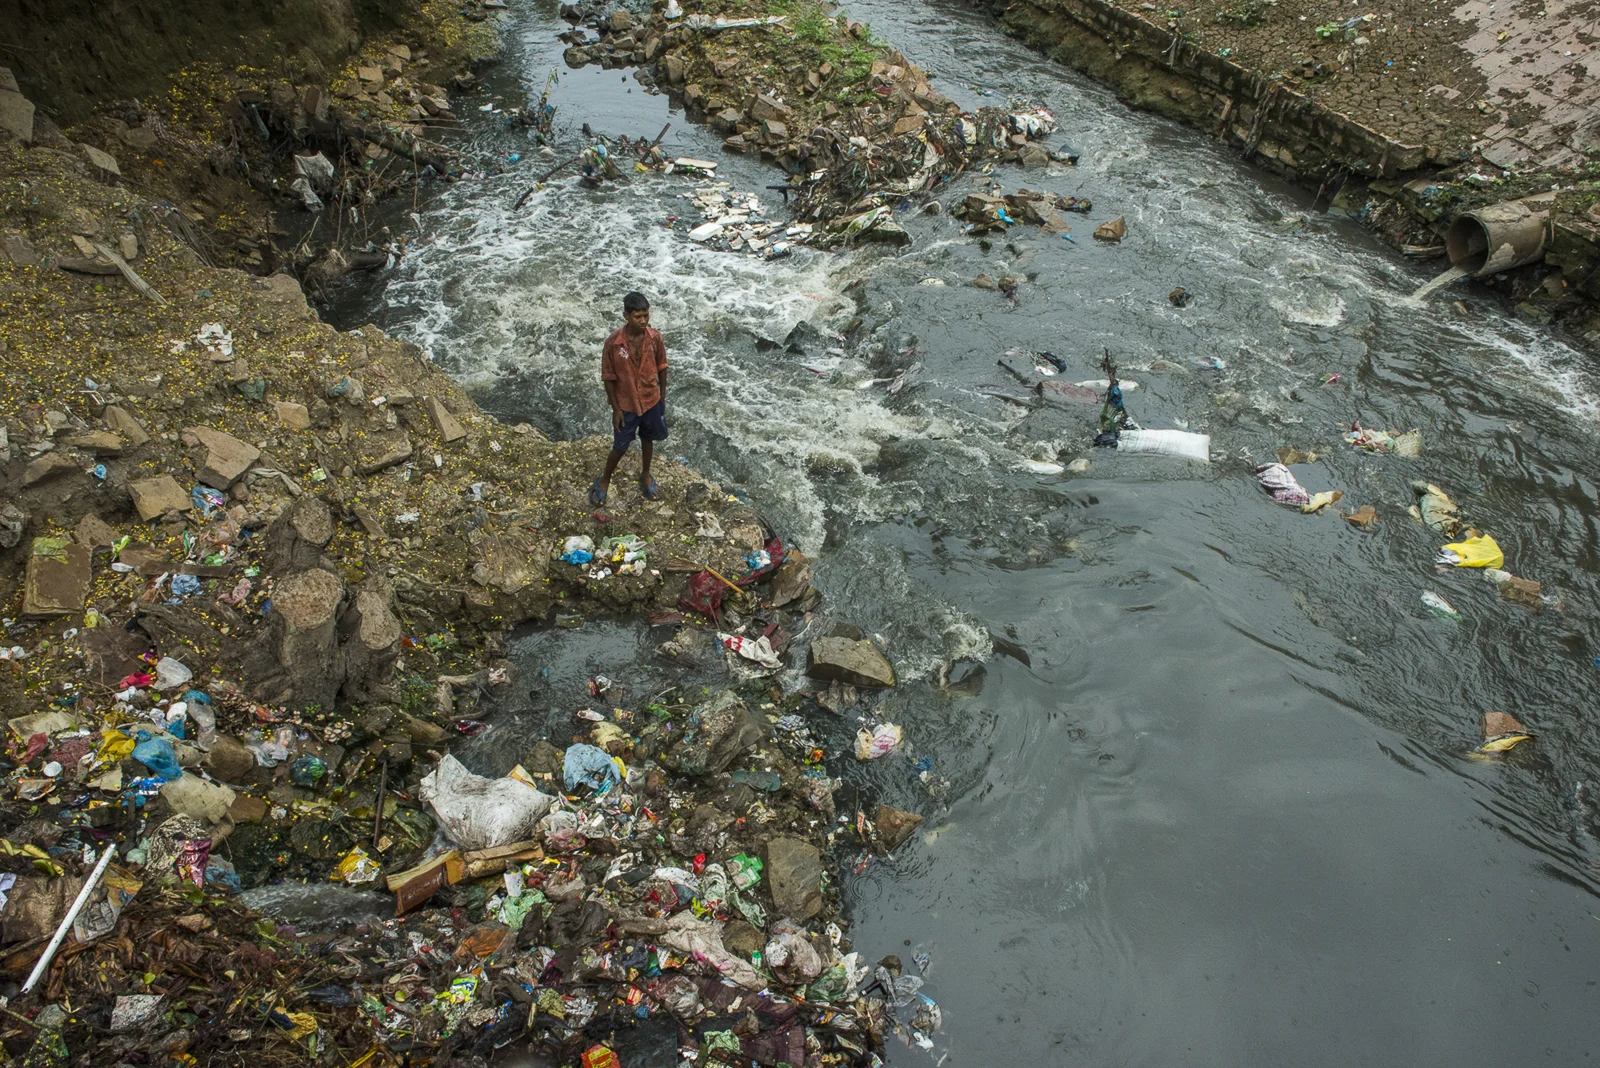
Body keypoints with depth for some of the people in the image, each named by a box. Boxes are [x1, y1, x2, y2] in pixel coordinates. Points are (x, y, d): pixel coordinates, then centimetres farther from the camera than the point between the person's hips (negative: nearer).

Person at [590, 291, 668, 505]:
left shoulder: (655, 337, -15)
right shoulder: (613, 342, -24)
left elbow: (661, 367, 0)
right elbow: (609, 377, -14)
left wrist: (663, 397, 6)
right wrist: (616, 409, -11)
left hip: (651, 400, 3)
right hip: (626, 404, -3)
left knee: (647, 439, 23)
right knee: (620, 447, 11)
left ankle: (645, 475, 48)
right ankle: (604, 480, 36)